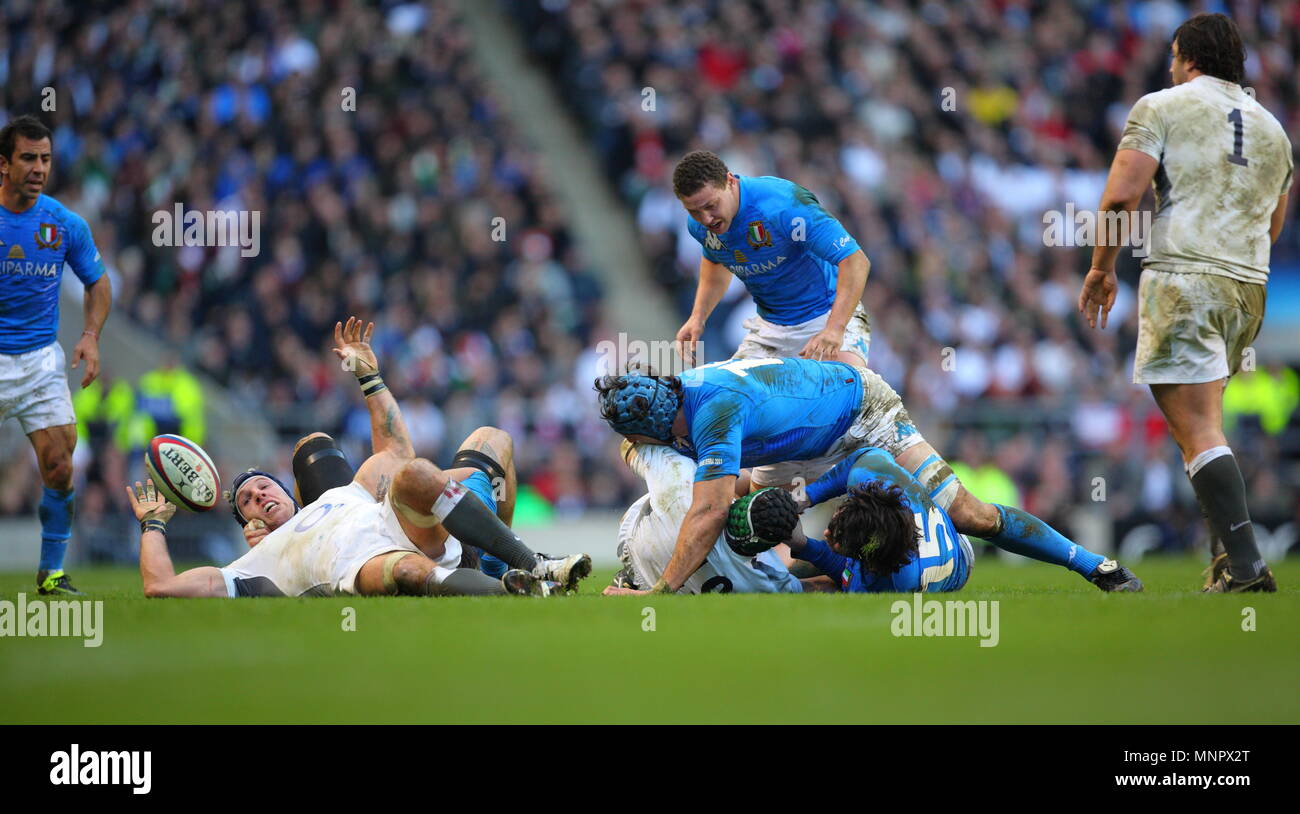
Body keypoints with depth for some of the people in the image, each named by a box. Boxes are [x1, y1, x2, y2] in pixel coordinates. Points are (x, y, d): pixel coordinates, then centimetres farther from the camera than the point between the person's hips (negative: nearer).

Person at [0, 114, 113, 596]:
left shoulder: (66, 224, -1)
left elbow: (97, 283, 14)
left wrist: (91, 336, -2)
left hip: (41, 360, 2)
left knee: (59, 469, -8)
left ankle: (52, 573, 6)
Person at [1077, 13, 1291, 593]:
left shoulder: (1162, 107, 2)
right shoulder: (1272, 128, 21)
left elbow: (1121, 195, -8)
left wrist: (1102, 268, 3)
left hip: (1183, 275, -7)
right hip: (1250, 285, 7)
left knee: (1199, 432, -11)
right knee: (1202, 425, 18)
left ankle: (1246, 566, -21)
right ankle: (1225, 561, 11)